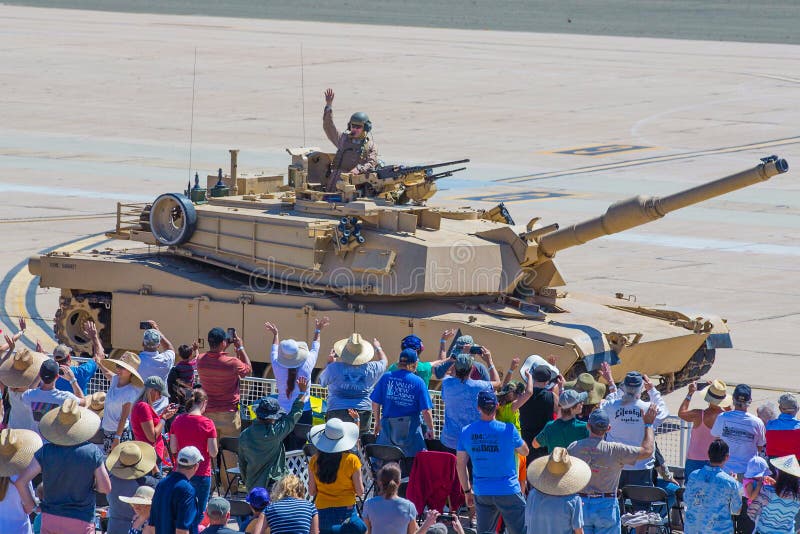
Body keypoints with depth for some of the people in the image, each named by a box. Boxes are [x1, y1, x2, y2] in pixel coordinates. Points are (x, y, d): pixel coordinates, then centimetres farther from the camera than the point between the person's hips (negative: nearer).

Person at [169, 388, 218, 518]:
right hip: (201, 474, -3)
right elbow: (213, 453, -10)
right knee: (199, 512, 6)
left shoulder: (177, 421, -1)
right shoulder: (207, 423, -12)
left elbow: (173, 449, 2)